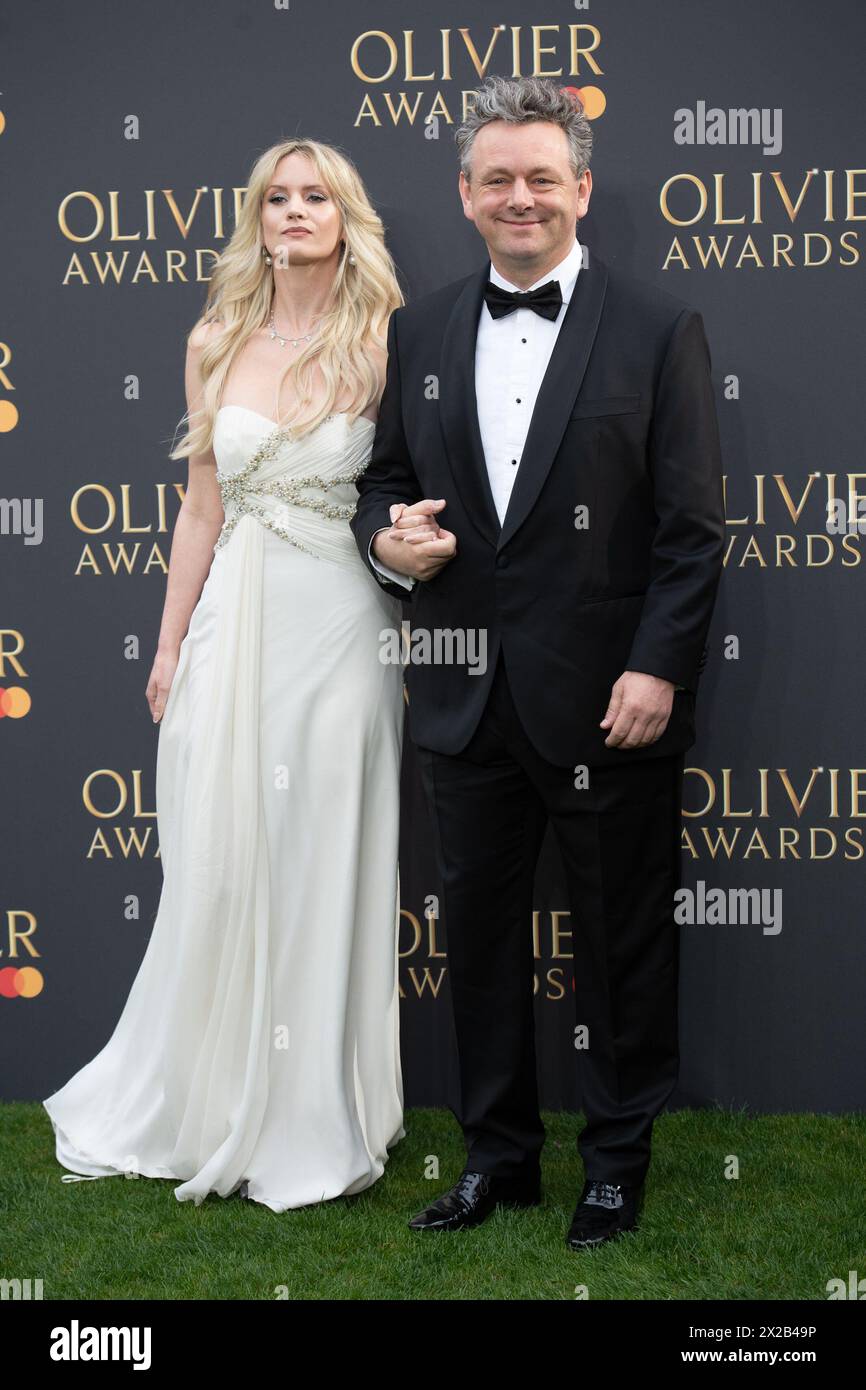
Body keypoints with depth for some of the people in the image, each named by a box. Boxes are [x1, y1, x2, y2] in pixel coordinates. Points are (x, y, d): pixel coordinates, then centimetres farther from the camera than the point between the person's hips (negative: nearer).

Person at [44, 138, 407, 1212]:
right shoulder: (216, 344, 7)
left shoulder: (384, 345, -2)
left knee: (321, 869, 3)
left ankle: (310, 1125, 17)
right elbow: (202, 508, 11)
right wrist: (170, 646, 10)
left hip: (338, 629, -3)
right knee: (218, 868, 7)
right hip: (234, 625, 3)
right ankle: (205, 1110, 24)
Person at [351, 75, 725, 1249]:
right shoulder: (420, 331, 8)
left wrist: (659, 666, -15)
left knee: (624, 939, 8)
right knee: (479, 931, 12)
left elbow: (691, 524, -7)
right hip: (467, 699, 4)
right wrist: (386, 534, -8)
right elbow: (386, 478, 15)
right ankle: (499, 1153, 28)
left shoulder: (656, 330, -4)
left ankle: (618, 1157, 24)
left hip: (609, 699, -4)